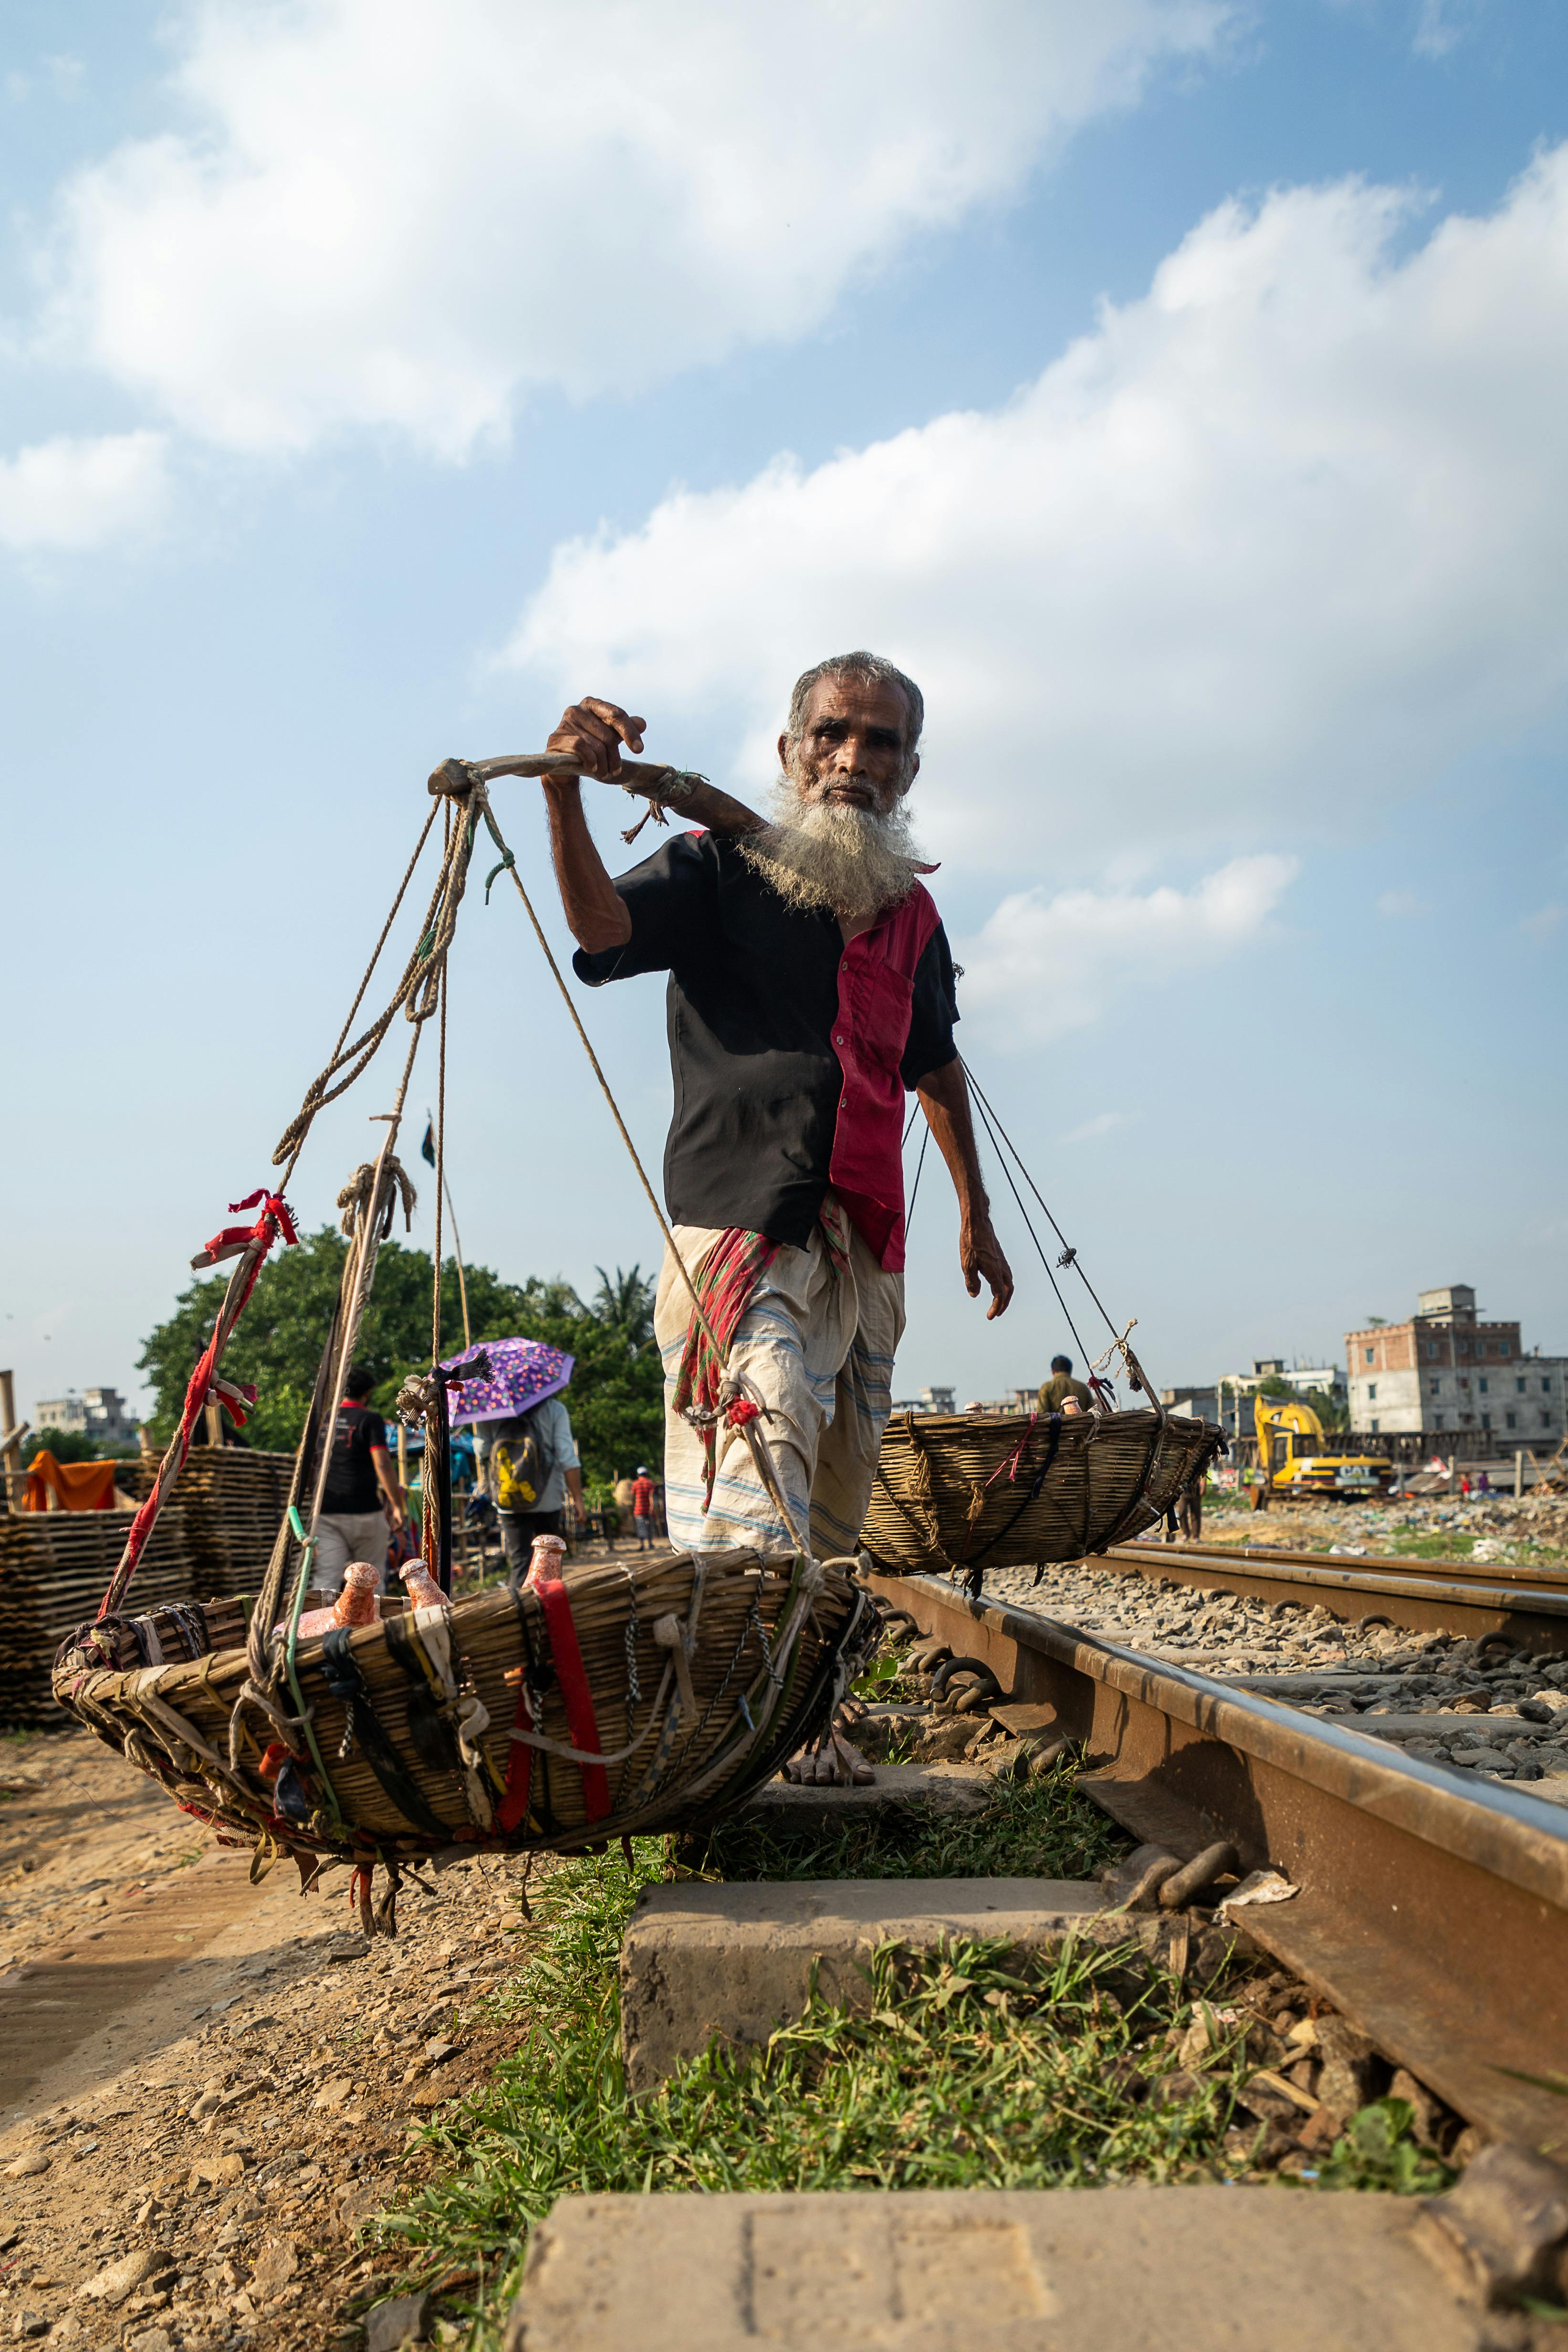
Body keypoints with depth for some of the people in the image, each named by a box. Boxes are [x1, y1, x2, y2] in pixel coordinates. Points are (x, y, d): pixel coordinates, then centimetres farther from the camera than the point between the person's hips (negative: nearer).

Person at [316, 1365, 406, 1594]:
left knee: (325, 1580, -3)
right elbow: (382, 1465, -14)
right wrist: (398, 1506, -12)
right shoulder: (370, 1420, -6)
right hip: (364, 1510, -3)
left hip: (326, 1512, 3)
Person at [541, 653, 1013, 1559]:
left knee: (835, 1515, 10)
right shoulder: (718, 867, 2)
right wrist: (566, 792, -36)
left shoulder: (913, 913, 17)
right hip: (745, 1237, -6)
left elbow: (936, 1066, 29)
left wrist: (977, 1218, 32)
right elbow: (602, 926, -18)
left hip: (868, 1255, 6)